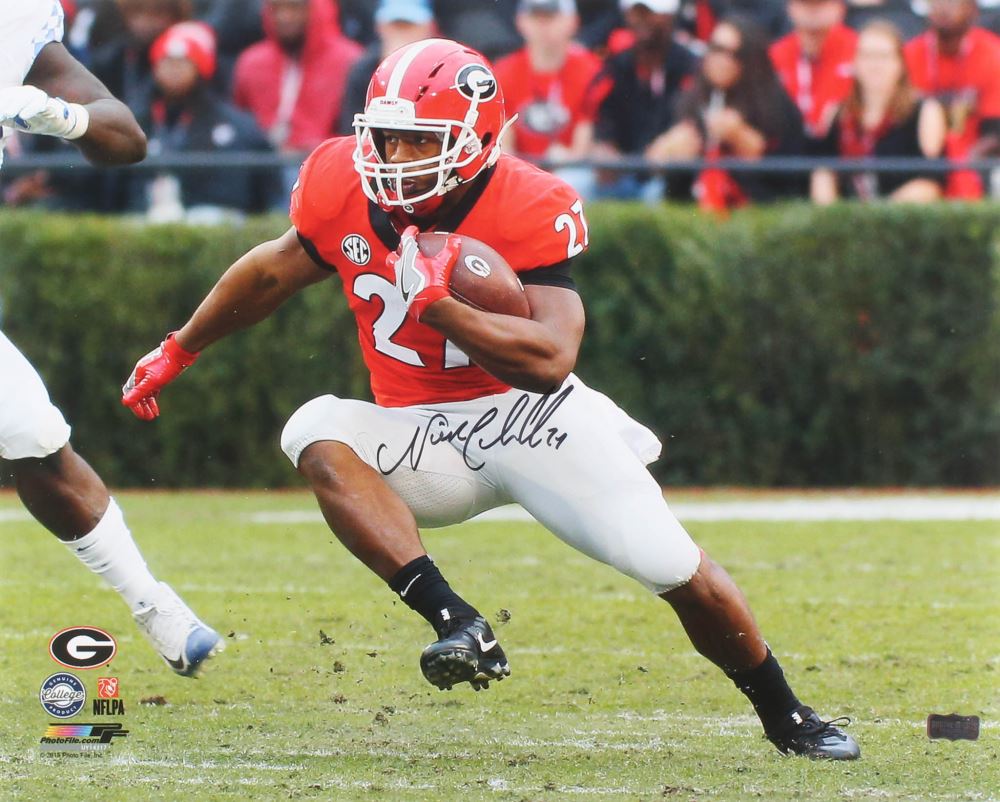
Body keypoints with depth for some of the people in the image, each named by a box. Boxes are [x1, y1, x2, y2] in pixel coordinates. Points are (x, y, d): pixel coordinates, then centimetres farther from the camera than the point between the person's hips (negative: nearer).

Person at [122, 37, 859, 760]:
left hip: (534, 413, -3)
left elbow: (551, 360, -31)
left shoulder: (529, 212, -21)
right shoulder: (344, 190, -8)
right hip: (421, 438, 3)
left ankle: (785, 715, 18)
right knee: (319, 436, -29)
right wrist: (178, 352, 23)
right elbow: (273, 271, 13)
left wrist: (438, 304, -39)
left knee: (679, 573, -10)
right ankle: (458, 624, -37)